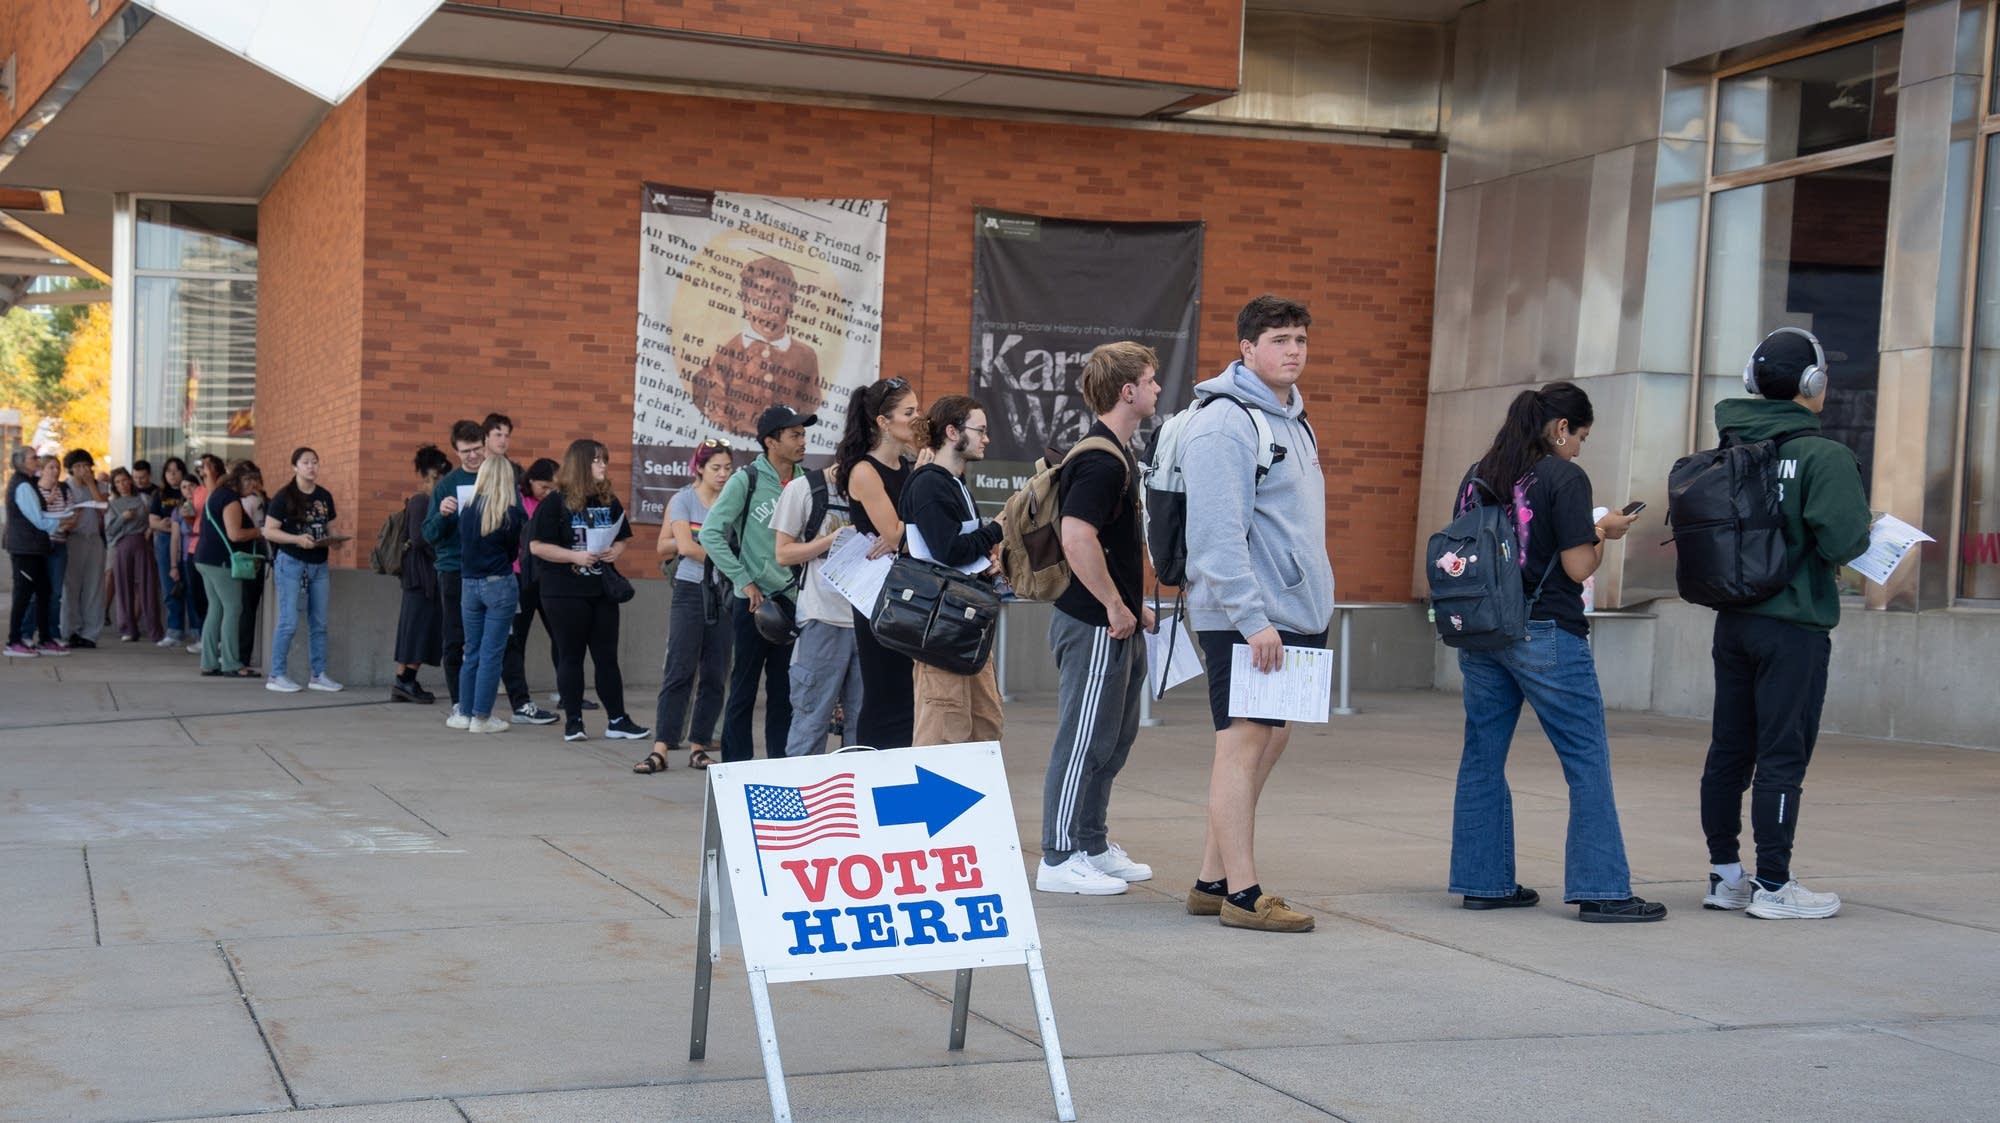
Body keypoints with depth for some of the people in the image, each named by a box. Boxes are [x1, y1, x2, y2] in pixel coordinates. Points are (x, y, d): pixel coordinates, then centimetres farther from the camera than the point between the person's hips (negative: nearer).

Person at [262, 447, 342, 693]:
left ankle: (318, 675, 15)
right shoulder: (284, 497, -6)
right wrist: (297, 539, -22)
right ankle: (276, 675, 0)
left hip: (319, 565, 6)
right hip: (291, 562, -6)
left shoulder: (324, 496, 10)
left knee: (319, 623, 8)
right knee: (289, 622, -8)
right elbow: (269, 531, -9)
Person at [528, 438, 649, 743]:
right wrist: (575, 556, -17)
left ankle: (617, 720, 8)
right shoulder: (555, 503, -6)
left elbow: (623, 537, 19)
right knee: (571, 657, 3)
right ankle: (573, 721, 11)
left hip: (602, 591, 5)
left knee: (607, 657, 6)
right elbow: (537, 546, -10)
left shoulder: (609, 501, 9)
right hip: (565, 593, -4)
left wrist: (616, 550, -3)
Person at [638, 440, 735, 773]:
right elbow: (685, 546, -8)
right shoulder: (684, 500, 2)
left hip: (723, 593, 3)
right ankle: (661, 748, -8)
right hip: (690, 591, -3)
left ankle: (699, 746, 10)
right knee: (680, 671, -7)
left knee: (714, 674, 3)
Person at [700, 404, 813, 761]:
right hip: (753, 601, -4)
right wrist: (744, 582, -12)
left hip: (792, 600, 4)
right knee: (744, 690, 3)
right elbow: (710, 533, -10)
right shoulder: (746, 481, -7)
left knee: (785, 691, 10)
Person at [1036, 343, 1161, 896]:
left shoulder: (1120, 455, 15)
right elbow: (1077, 539, -29)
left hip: (1118, 624, 10)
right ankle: (1058, 860, 4)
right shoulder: (1100, 460, -18)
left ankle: (1093, 846, 26)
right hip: (1094, 624, -10)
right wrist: (1115, 606, -21)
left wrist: (1134, 604, 19)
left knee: (1114, 740, 16)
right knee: (1084, 741, -4)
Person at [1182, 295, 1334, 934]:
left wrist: (1311, 610, 18)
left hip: (1292, 614, 10)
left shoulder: (1292, 420, 17)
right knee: (1244, 744, -6)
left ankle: (1214, 882, 19)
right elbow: (1218, 536, -20)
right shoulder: (1225, 425, -13)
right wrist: (1253, 618, -24)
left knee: (1269, 740, 12)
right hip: (1243, 618, -10)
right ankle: (1242, 894, -1)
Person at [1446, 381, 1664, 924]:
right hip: (1545, 635, -6)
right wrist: (1603, 532, 7)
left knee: (1482, 758, 12)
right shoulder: (1564, 478, -9)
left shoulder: (1478, 475, 8)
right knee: (1588, 763, 1)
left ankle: (1483, 881, 16)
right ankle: (1601, 890, 1)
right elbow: (1577, 567, -12)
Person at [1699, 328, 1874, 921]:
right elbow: (1841, 541, -21)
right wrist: (1862, 539, 1)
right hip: (1794, 627, -6)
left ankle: (1725, 874, 20)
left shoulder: (1729, 451, 6)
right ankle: (1773, 886, 4)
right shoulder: (1825, 456, -13)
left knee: (1729, 750, 11)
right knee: (1783, 756, 0)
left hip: (1733, 622, 6)